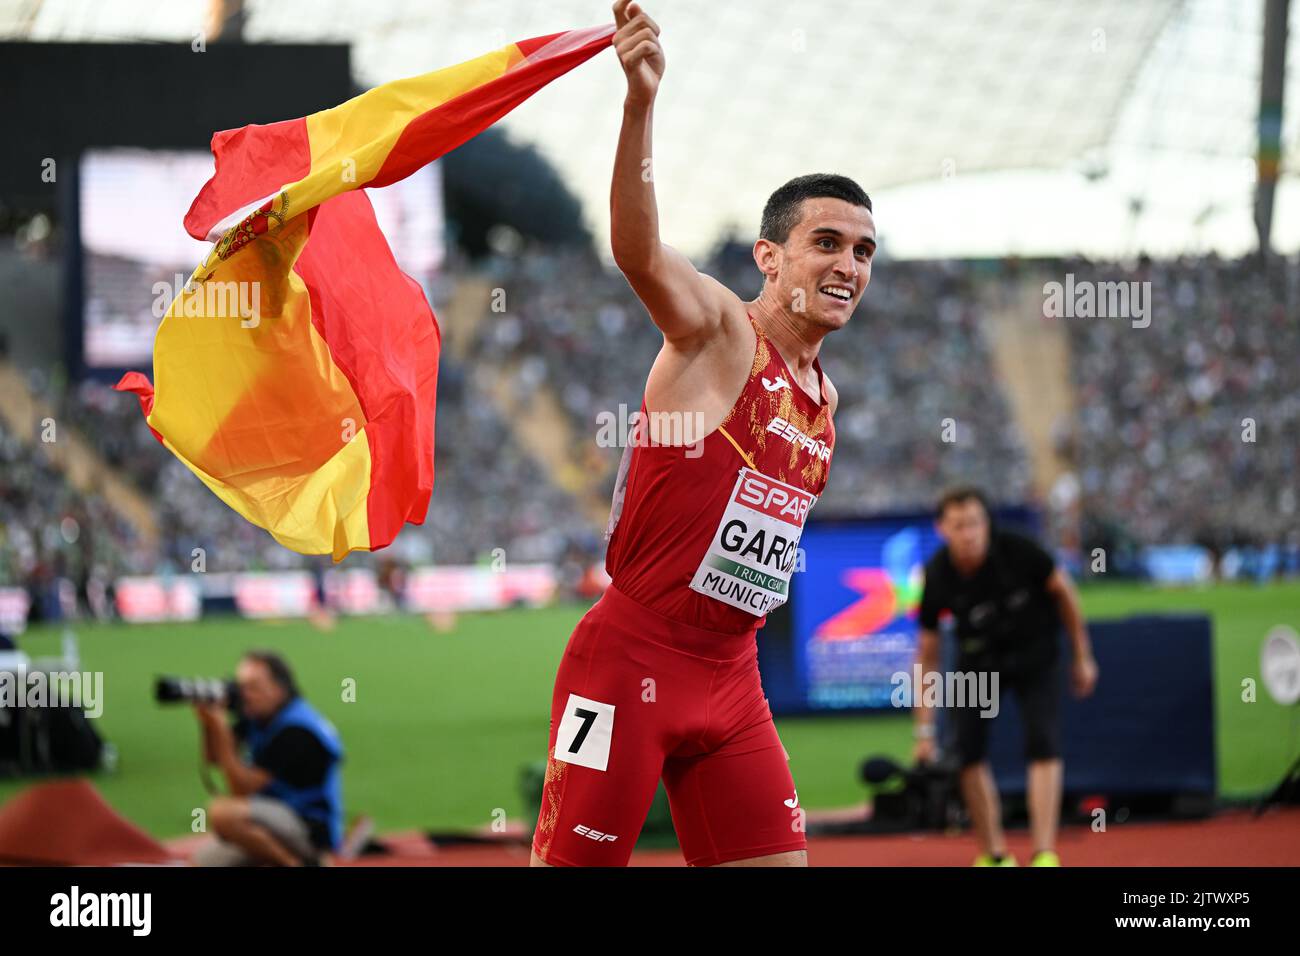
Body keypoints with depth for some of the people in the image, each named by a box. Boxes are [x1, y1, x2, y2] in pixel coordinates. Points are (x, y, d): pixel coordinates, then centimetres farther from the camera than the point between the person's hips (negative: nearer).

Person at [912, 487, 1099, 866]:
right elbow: (927, 656, -12)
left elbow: (1062, 590, -8)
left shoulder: (1017, 551, -27)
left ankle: (1044, 854, -18)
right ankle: (994, 855, 6)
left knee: (1043, 743, -18)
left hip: (1035, 653, -2)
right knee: (968, 749, -9)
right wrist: (924, 731, -14)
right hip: (978, 658, 2)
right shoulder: (937, 578, -22)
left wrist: (1082, 656, -2)